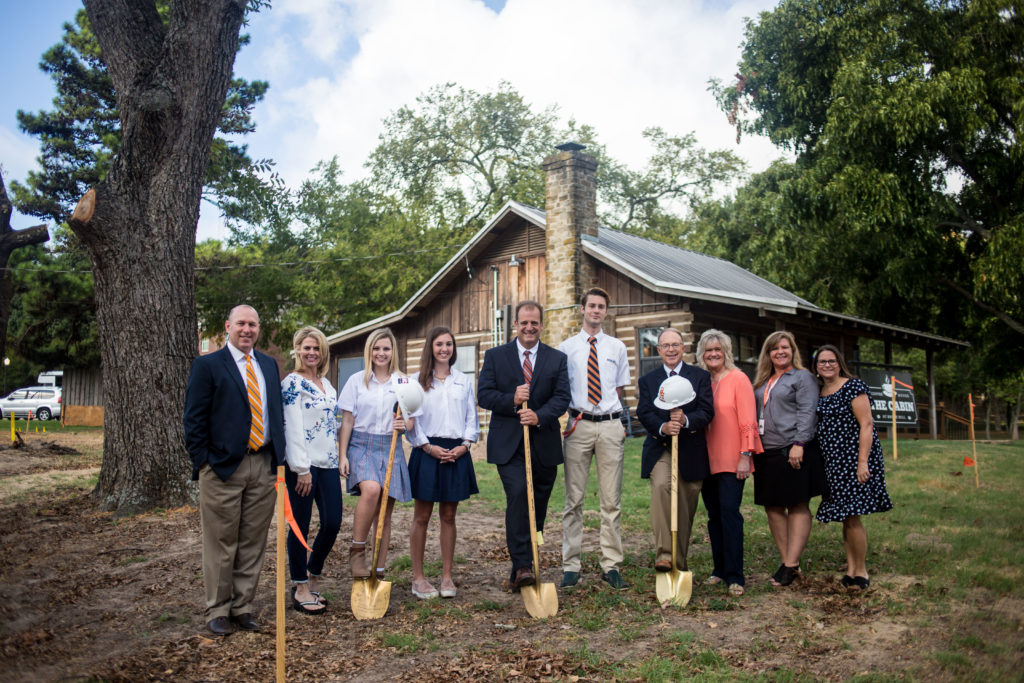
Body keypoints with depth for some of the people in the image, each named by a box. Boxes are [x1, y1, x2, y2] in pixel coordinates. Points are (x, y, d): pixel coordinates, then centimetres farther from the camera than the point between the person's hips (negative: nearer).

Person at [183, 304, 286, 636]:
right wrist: (203, 464, -10)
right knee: (221, 544, 4)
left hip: (264, 465, 5)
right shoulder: (207, 365, -1)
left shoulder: (269, 365, 14)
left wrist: (278, 455, 7)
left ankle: (243, 607, 22)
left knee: (253, 543, 10)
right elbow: (194, 419, -4)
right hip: (223, 466, -4)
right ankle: (218, 611, 18)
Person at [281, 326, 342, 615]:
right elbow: (292, 428, -13)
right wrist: (302, 469, -17)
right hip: (302, 465, -7)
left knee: (333, 523, 5)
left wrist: (341, 459, 16)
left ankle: (312, 578, 24)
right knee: (301, 525, 2)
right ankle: (301, 588, 14)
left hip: (328, 463, 7)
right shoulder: (292, 383, -7)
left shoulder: (326, 384, 17)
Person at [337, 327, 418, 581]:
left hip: (390, 449, 2)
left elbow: (412, 420, 12)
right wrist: (342, 455, -2)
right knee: (371, 489, -30)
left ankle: (379, 572, 14)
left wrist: (405, 424, -12)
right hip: (362, 445, -2)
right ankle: (357, 549, -13)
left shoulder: (404, 382, 9)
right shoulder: (357, 380, 5)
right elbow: (347, 421, 4)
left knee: (385, 513, 3)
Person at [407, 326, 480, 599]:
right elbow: (410, 418, 0)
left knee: (448, 516, 8)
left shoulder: (464, 381, 12)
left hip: (456, 453, 2)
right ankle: (418, 578, 10)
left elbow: (472, 417, 11)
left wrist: (465, 444, -4)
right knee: (422, 517, 2)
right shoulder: (417, 381, 4)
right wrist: (428, 446, -10)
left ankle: (447, 576, 16)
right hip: (427, 452, -2)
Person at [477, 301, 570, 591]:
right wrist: (511, 400, -17)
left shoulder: (557, 358, 9)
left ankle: (523, 568, 20)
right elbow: (484, 395, 0)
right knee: (518, 495, -20)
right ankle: (522, 567, -16)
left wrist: (539, 416, -18)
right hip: (508, 443, -2)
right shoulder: (495, 356, 7)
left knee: (538, 505, 7)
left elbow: (562, 397, -1)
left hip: (544, 444, 2)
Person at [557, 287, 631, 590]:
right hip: (578, 425, -1)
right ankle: (571, 565, 11)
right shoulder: (566, 348, 6)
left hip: (610, 426, 1)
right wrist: (570, 416, -4)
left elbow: (619, 390, 15)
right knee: (574, 499, 2)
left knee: (612, 500, 4)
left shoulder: (617, 347, 12)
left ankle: (611, 566, 13)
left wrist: (615, 419, 4)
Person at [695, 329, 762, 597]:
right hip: (707, 461, 5)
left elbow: (748, 421, -7)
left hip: (731, 460, -5)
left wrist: (745, 456, -13)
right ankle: (720, 569, 20)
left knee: (729, 512, -8)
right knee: (714, 515, 9)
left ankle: (734, 576, 0)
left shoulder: (738, 379, -4)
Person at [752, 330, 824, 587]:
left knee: (798, 507, -1)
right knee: (772, 507, 7)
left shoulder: (802, 377, 0)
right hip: (766, 454, 7)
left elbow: (807, 413, -10)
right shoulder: (762, 382, 18)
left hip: (792, 452, -7)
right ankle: (786, 560, 17)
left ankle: (792, 565, 0)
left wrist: (799, 444, -19)